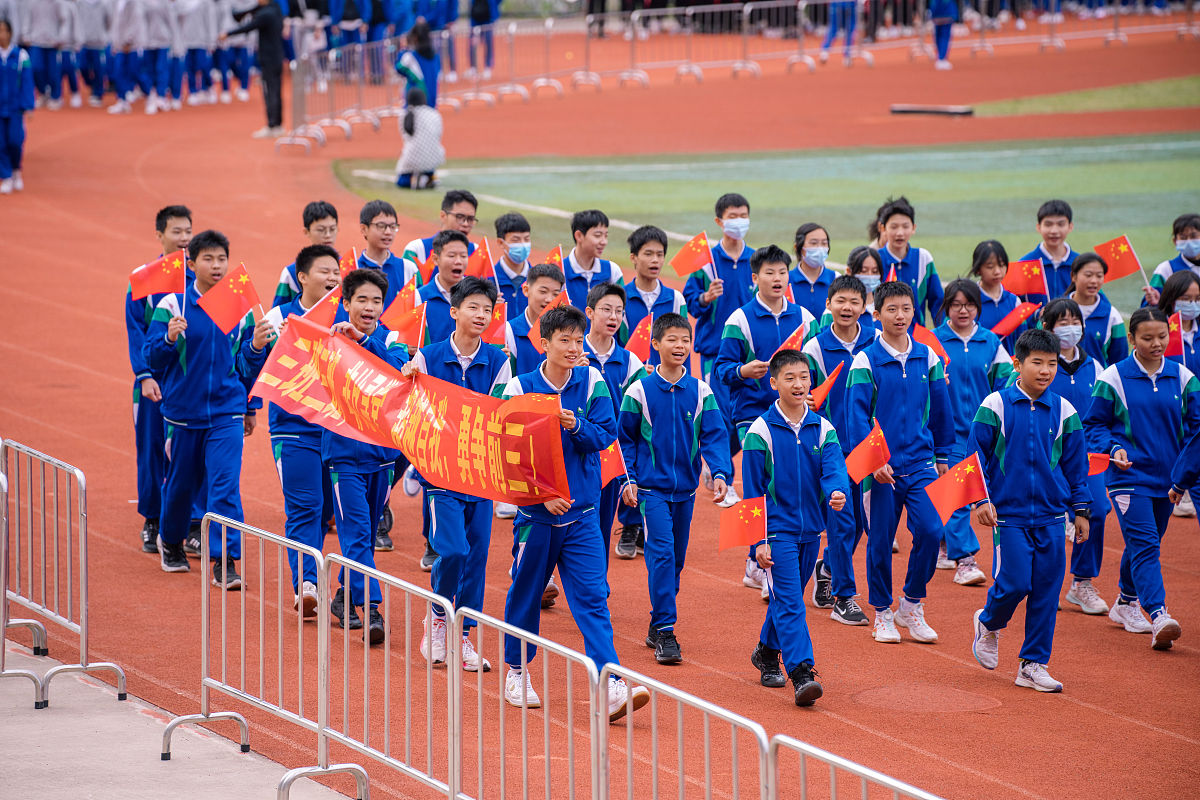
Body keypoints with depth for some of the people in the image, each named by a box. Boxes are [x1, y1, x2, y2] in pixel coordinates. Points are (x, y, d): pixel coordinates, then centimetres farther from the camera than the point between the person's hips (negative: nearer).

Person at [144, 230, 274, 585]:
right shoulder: (173, 304, -6)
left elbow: (247, 366, 8)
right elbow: (153, 359, -7)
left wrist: (257, 346, -12)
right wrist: (170, 339, -26)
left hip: (227, 413, 0)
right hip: (184, 411, 0)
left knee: (226, 484, -13)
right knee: (181, 482, 15)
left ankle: (224, 561, -12)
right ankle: (170, 542, 40)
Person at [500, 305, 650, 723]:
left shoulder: (592, 382, 1)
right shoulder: (520, 388, -5)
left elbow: (606, 435, -3)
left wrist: (576, 426, -23)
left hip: (581, 513, 0)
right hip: (536, 511, 0)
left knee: (592, 597, -8)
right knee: (525, 592, 12)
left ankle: (611, 688, -17)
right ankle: (517, 673, 33)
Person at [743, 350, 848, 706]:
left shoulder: (823, 429, 4)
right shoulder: (761, 431, -7)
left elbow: (834, 469, -9)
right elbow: (752, 490, -5)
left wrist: (837, 493, -33)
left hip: (810, 530, 5)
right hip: (777, 530, -5)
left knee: (787, 597, 17)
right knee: (789, 601, -14)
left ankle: (767, 652, 39)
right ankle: (801, 674, -22)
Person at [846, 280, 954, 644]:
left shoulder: (928, 358, 6)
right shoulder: (865, 362, -5)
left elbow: (940, 409, 15)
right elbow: (857, 416, -7)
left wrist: (942, 455, 18)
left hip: (921, 464, 2)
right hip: (881, 468, -2)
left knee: (930, 531, -11)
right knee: (880, 541, 2)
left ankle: (912, 606, 7)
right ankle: (883, 614, 18)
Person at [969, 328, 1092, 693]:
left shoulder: (1064, 412, 5)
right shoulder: (995, 405, -3)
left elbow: (1075, 464, 13)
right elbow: (977, 455, 1)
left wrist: (1081, 510, 13)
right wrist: (981, 500, -5)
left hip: (1051, 516, 3)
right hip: (1009, 513, -3)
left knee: (1046, 590, 2)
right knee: (1014, 582, -11)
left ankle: (1033, 665, 11)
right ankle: (989, 624, 22)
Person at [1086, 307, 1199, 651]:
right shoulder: (1113, 378, -6)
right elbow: (1095, 425, 0)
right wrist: (1114, 448, -17)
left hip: (1167, 478, 5)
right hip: (1129, 476, -5)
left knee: (1145, 542, 17)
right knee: (1144, 544, -15)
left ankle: (1126, 604, 36)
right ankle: (1158, 617, -25)